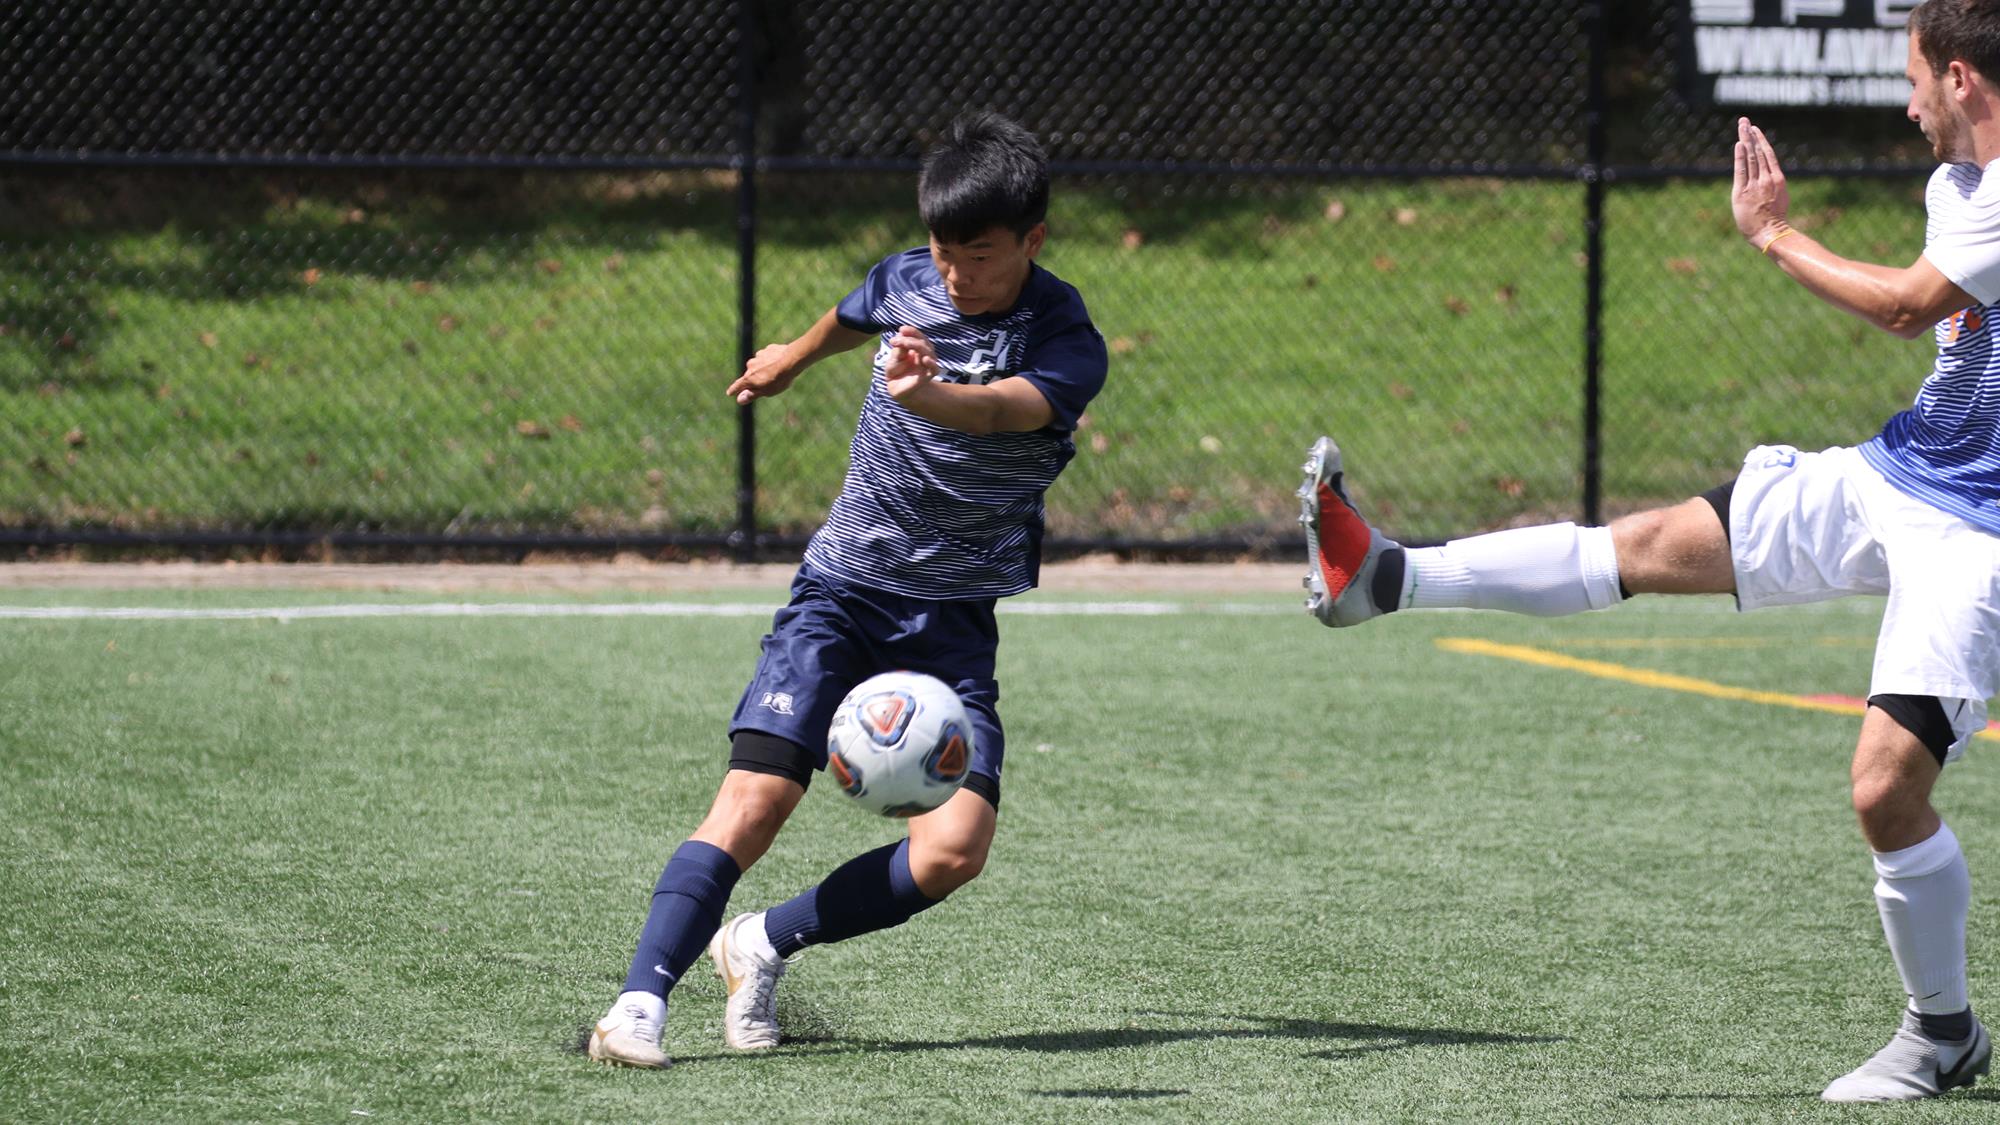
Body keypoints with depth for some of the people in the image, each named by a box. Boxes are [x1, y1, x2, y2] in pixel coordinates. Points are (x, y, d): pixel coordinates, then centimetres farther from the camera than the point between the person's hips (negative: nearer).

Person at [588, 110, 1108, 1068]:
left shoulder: (1067, 347, -15)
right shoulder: (905, 281, -2)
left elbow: (1007, 408, -38)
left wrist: (928, 397, -60)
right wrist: (788, 361, 46)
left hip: (956, 619, -1)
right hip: (843, 586, 1)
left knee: (954, 849, -17)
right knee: (755, 800, -18)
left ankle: (764, 943, 4)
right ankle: (643, 995, -18)